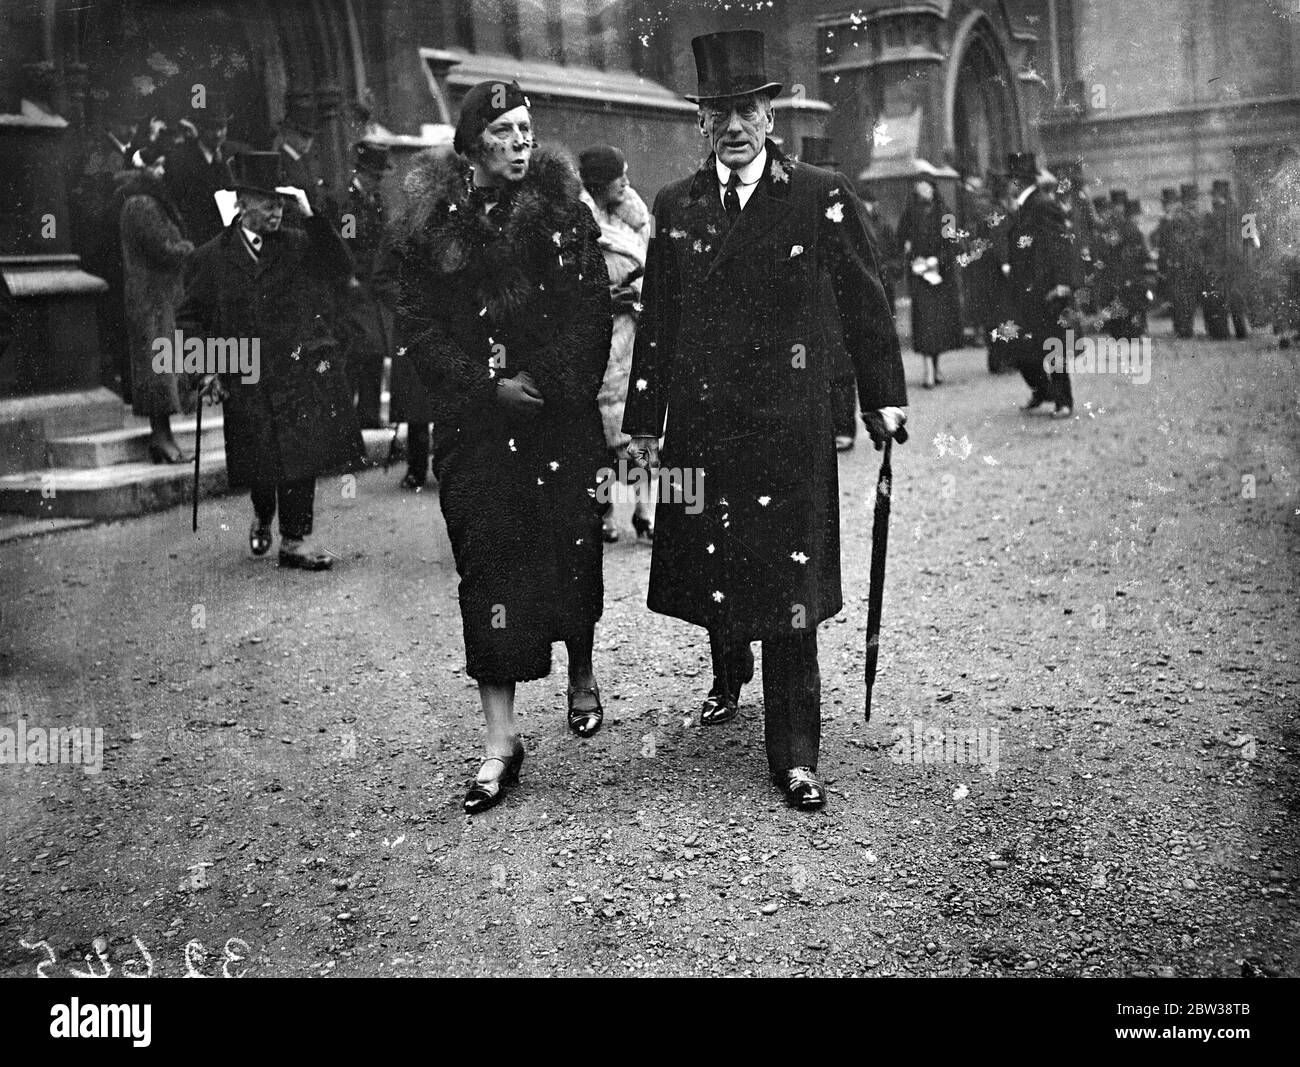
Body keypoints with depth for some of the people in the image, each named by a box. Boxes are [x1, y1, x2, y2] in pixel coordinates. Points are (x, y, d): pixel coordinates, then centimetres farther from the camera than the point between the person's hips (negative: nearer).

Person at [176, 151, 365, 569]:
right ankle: (263, 517, 36)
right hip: (249, 381, 0)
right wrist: (207, 366, -2)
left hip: (303, 371, 1)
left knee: (301, 459, -2)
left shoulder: (297, 244, 8)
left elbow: (340, 272, -6)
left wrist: (311, 218, -10)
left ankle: (295, 540, 8)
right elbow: (189, 319, 10)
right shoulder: (211, 259, 5)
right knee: (263, 465, 6)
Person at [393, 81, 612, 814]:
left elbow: (594, 309, -1)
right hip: (474, 423, 0)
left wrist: (550, 383, -11)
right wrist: (489, 384, -9)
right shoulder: (434, 222, 4)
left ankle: (583, 676, 36)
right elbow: (420, 324, 1)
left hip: (562, 416, 0)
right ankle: (502, 742, 4)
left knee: (570, 551, 5)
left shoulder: (563, 209, 3)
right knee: (487, 568, -2)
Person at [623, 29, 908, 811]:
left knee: (789, 579, -4)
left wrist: (885, 396, 1)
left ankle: (795, 755, 5)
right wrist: (646, 418, 9)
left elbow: (866, 303, 3)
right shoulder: (676, 207, 9)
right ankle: (730, 679, 42)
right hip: (701, 418, 4)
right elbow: (657, 321, 11)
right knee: (711, 565, 13)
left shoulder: (821, 197, -1)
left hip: (789, 422, -3)